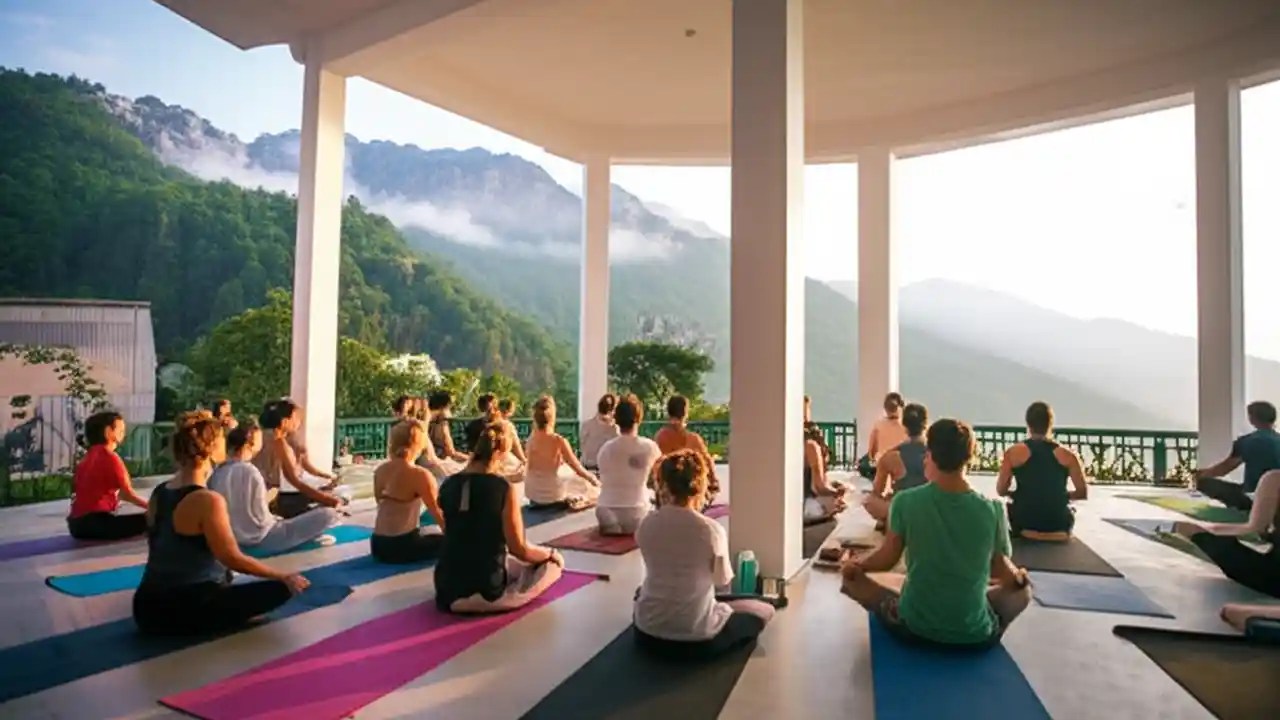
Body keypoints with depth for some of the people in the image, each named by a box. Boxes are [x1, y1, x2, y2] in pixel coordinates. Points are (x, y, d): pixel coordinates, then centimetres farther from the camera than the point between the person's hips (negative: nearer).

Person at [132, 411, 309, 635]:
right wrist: (283, 577, -7)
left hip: (148, 608, 9)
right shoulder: (207, 500, -20)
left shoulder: (159, 493, 6)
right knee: (282, 588, -7)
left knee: (222, 573, 36)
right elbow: (233, 559, -18)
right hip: (185, 611, -8)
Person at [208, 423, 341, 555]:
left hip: (232, 537, 9)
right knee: (328, 514, -9)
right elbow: (262, 519, -18)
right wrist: (267, 500, 1)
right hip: (260, 539, -9)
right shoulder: (250, 472, -20)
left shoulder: (217, 473, 1)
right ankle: (312, 535, 19)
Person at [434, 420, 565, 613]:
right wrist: (550, 553, 7)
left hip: (447, 589, 6)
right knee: (553, 563, 11)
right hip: (485, 593, -6)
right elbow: (519, 550, -13)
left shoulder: (448, 485, -2)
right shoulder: (503, 488, -18)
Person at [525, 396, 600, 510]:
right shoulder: (559, 441, -21)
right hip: (552, 495, -4)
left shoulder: (530, 439, -8)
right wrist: (593, 480, 5)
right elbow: (578, 469, -10)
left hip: (531, 494, 4)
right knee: (590, 486, 19)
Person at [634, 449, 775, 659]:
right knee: (765, 610, 19)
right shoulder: (712, 530, -20)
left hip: (648, 633, 4)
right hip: (698, 638, -3)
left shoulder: (647, 525, -9)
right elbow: (723, 581, -3)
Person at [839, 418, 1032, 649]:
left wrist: (856, 565, 19)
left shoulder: (905, 501, -13)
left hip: (914, 627, -1)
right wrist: (1019, 575, 30)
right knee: (1022, 587, 28)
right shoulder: (992, 510, -10)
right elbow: (1002, 570, 5)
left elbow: (887, 559, -3)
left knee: (851, 576, 20)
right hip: (975, 635, 2)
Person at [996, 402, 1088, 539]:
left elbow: (1001, 491, -6)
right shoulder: (1067, 455, -3)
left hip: (1024, 522, -2)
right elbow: (1083, 493, -2)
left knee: (1008, 507, 32)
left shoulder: (1013, 453, -8)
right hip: (1059, 523, 2)